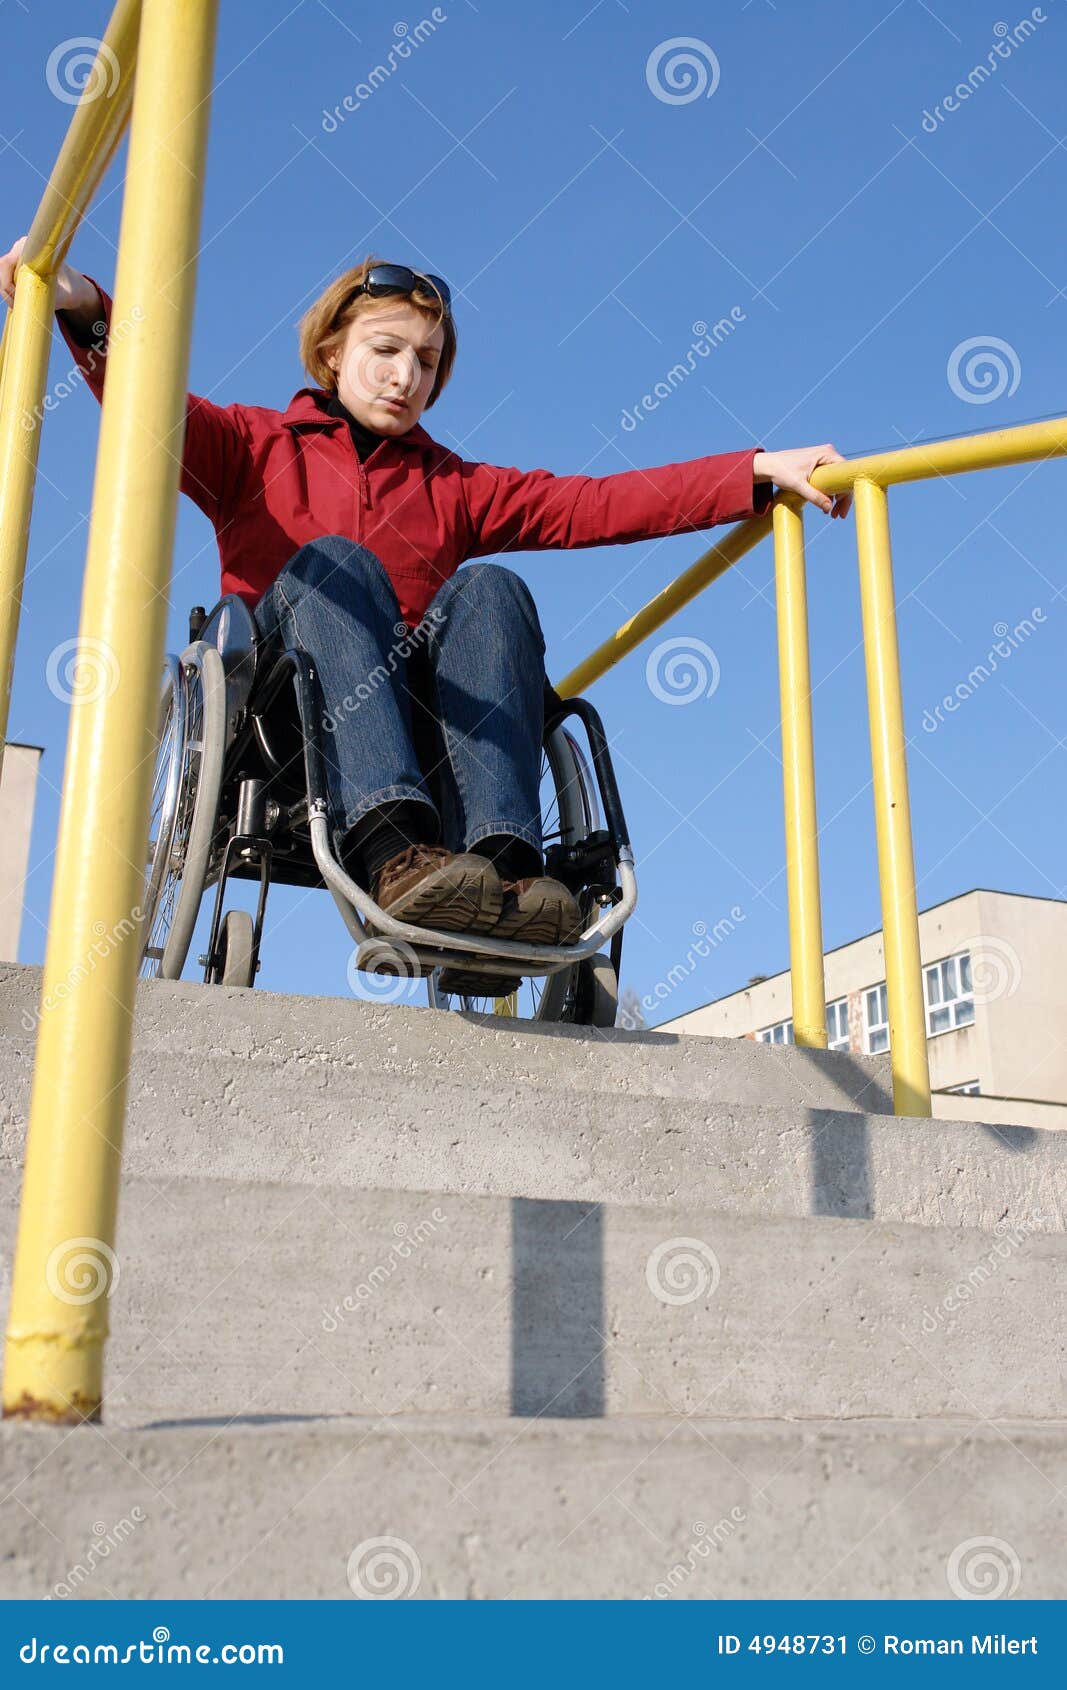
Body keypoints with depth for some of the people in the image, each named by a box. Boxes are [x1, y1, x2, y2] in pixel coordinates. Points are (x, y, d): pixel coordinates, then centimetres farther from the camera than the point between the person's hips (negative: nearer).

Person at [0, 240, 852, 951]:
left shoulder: (455, 487, 25)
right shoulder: (254, 445, 21)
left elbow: (598, 504, 12)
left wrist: (761, 472, 0)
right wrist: (88, 311, -23)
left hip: (422, 719, 2)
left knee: (490, 587, -24)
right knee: (334, 565, -28)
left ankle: (503, 858, -45)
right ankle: (388, 847, -51)